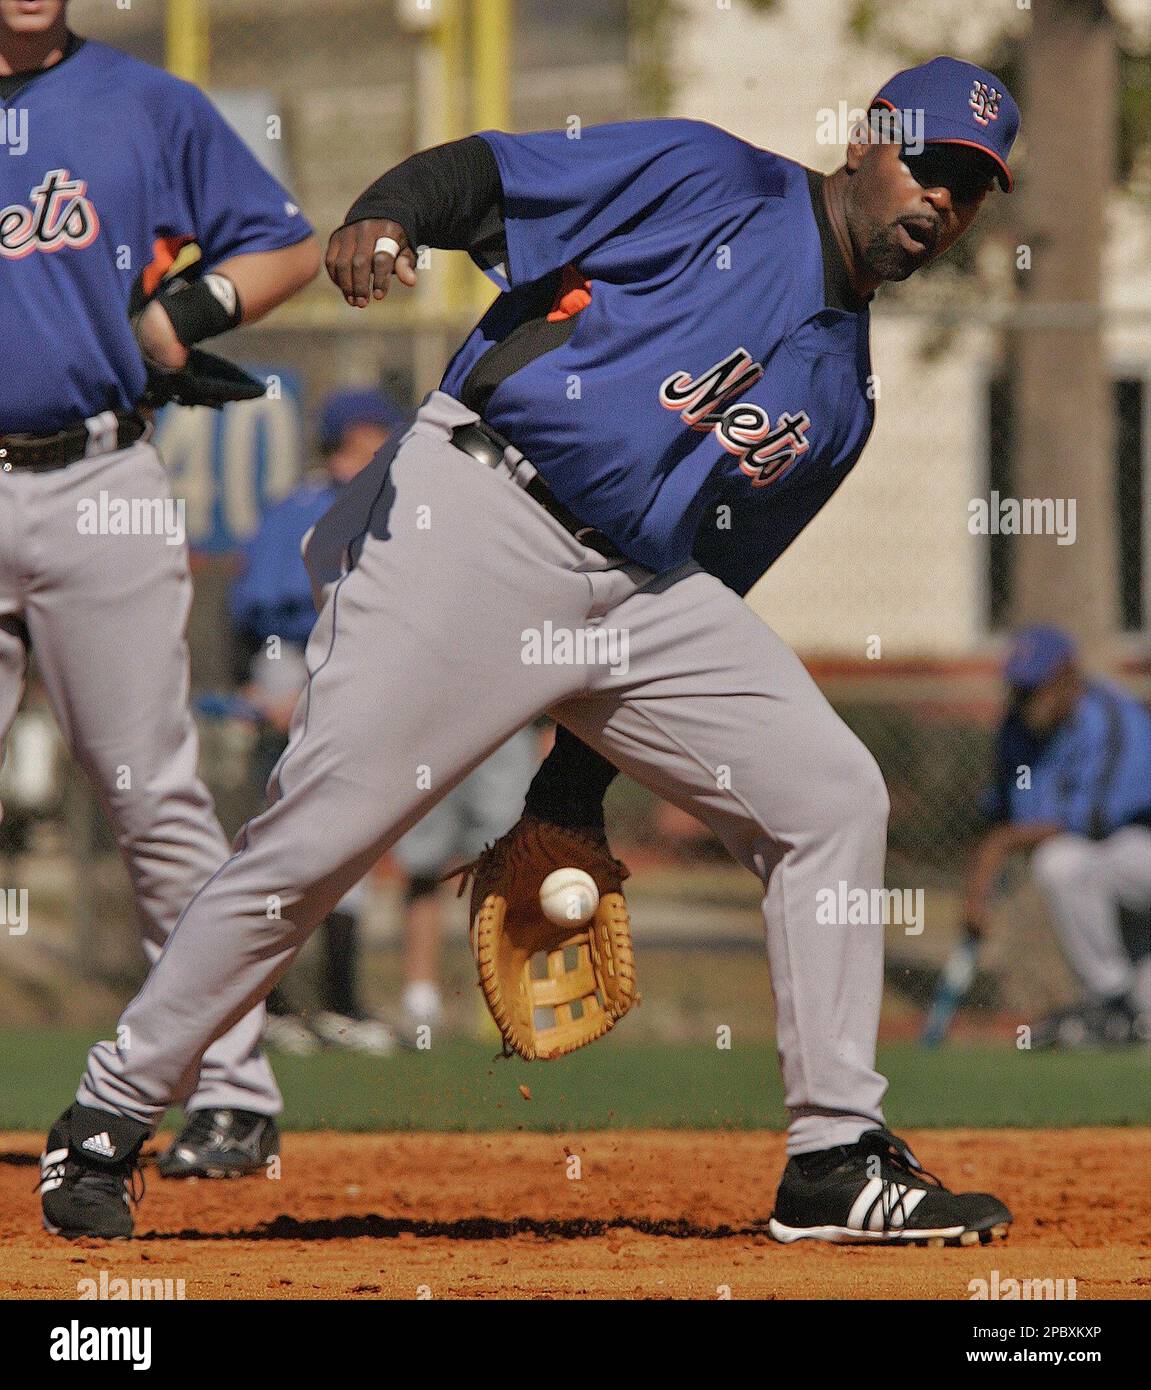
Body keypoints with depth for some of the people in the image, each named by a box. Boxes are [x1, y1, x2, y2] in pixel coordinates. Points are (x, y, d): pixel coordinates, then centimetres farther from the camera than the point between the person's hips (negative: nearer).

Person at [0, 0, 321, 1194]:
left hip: (98, 490, -1)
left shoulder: (149, 108, 8)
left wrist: (190, 313, -5)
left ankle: (230, 1089, 3)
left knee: (154, 799, -2)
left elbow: (286, 247, 12)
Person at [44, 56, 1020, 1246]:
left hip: (643, 590, 7)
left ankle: (836, 1161, 3)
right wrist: (384, 217, -30)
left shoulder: (841, 398, 19)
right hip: (476, 519, -7)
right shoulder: (709, 182, 2)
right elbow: (484, 173, -6)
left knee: (832, 798, -1)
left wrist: (574, 791, 17)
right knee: (311, 842, -11)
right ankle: (105, 1122, 2)